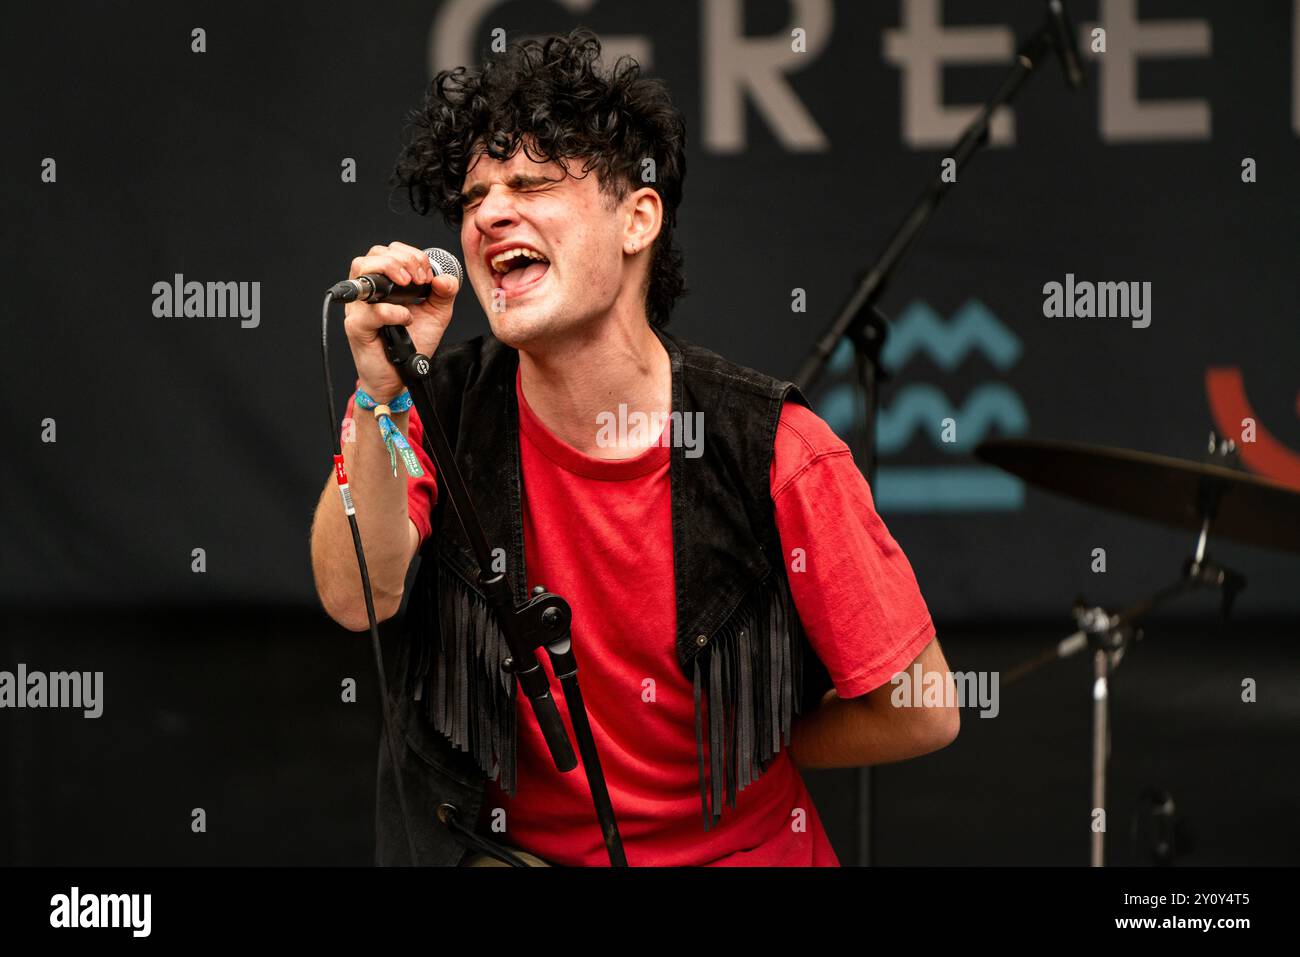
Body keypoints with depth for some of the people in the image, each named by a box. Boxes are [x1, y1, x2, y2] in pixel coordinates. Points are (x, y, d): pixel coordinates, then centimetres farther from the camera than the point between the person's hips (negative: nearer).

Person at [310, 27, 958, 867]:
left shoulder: (774, 451, -13)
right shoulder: (444, 410, -3)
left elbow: (920, 713, -7)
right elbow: (358, 599, -18)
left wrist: (729, 753, 2)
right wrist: (380, 396, -29)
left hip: (738, 850, -2)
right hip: (506, 846, 2)